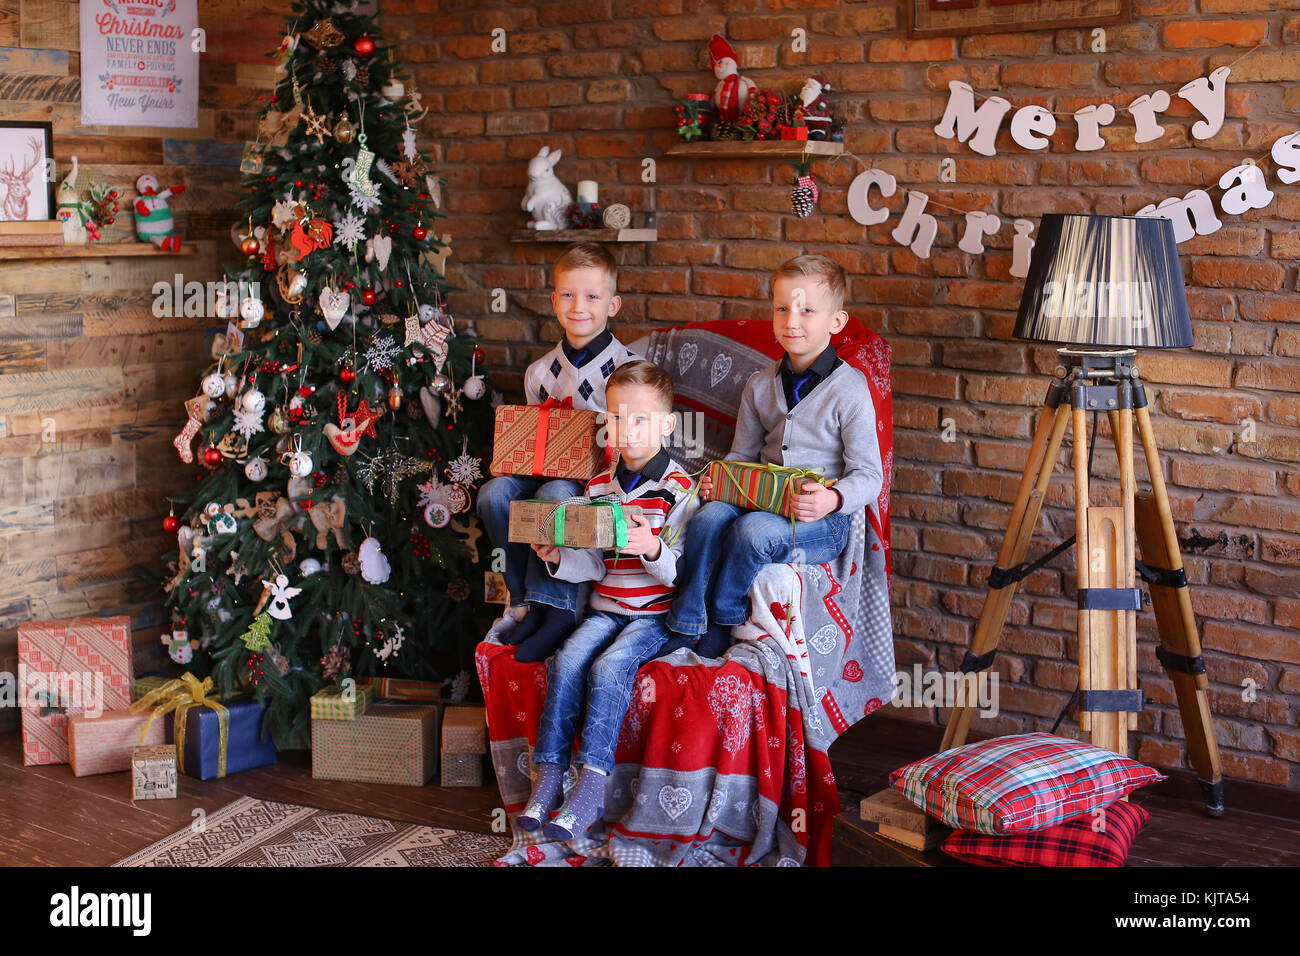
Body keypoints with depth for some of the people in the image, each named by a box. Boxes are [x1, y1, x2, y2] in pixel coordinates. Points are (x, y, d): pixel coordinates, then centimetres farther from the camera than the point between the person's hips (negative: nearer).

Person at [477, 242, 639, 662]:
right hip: (548, 471, 6)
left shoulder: (627, 367, -4)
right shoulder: (540, 372, 12)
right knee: (495, 493, -21)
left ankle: (557, 607, -23)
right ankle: (525, 597, -7)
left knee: (554, 494, -35)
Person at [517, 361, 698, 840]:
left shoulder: (680, 490, -8)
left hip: (657, 613, -5)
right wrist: (559, 558, -11)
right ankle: (549, 774, -14)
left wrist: (652, 549, -32)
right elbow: (595, 564, 8)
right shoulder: (598, 487, 10)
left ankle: (591, 785, -23)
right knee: (567, 660, -19)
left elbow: (680, 573, -12)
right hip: (607, 607, 5)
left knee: (609, 667, -27)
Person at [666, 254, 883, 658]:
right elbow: (743, 453, 21)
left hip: (821, 519, -5)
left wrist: (833, 499, -28)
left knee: (754, 530, -33)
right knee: (709, 516, -26)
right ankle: (689, 627, -20)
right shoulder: (760, 385, 12)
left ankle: (721, 624, -11)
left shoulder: (850, 389, -6)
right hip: (760, 499, 5)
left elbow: (868, 475, -7)